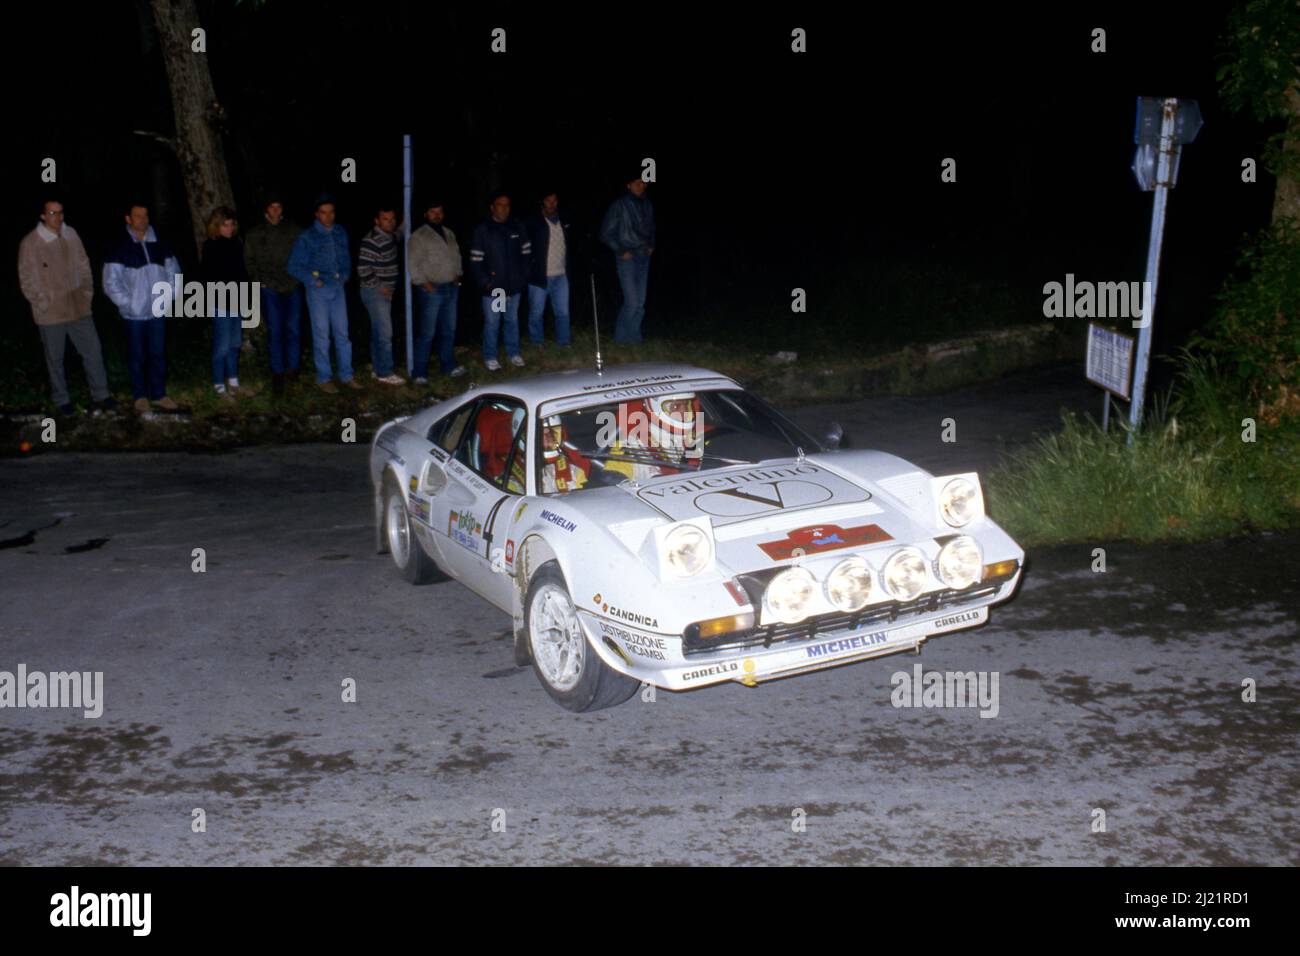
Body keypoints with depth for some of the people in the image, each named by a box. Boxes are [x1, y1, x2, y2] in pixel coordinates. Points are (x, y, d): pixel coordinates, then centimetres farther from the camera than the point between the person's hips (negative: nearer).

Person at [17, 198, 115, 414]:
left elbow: (84, 265, 11)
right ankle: (61, 400, 24)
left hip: (79, 307, 4)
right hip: (50, 313, -4)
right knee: (55, 358, 9)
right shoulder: (30, 243, -11)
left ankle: (100, 396, 16)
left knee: (93, 351, 5)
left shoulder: (71, 235, 1)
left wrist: (87, 292, 5)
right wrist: (42, 303, -10)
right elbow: (26, 280, -7)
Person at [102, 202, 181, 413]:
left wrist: (167, 297, 2)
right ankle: (140, 396, 16)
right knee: (137, 356, 6)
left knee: (158, 355, 7)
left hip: (158, 312, 3)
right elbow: (111, 284, -7)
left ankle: (159, 395, 17)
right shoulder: (119, 249, -6)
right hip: (134, 314, -3)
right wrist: (127, 304, -11)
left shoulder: (160, 246, 6)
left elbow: (174, 272, 13)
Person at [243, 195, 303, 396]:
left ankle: (292, 369, 11)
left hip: (292, 288, 1)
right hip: (270, 290, 0)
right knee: (274, 332, -1)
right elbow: (249, 260, 11)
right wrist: (259, 280, 0)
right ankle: (277, 375, 4)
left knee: (293, 329, -3)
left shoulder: (293, 230, 7)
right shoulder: (255, 234, 7)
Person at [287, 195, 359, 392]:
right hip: (318, 291, -4)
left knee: (342, 332, 7)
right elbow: (294, 266, -4)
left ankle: (346, 374, 16)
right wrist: (313, 281, -8)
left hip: (338, 288, 4)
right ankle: (323, 378, 9)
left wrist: (345, 275, 5)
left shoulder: (340, 233, 5)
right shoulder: (307, 237, -7)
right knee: (321, 335, 1)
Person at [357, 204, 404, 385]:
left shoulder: (390, 237, 8)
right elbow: (363, 268, -22)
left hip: (385, 291, 9)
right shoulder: (372, 241, -19)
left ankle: (379, 369, 21)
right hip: (375, 292, -9)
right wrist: (379, 287, -16)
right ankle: (385, 373, -1)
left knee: (378, 333, 14)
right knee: (385, 334, -8)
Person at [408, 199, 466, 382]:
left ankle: (448, 365, 27)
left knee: (449, 330, 15)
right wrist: (424, 283, -14)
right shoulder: (419, 236, -6)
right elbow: (413, 264, -10)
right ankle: (420, 373, -1)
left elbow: (456, 255, 22)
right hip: (431, 290, -7)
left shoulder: (449, 233, 14)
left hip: (451, 288, 7)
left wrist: (457, 275, 9)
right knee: (427, 333, -6)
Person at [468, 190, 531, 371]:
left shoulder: (517, 228, 3)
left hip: (514, 285, 3)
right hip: (492, 287, -3)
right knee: (492, 323, 3)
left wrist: (523, 276, 3)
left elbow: (526, 253, 10)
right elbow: (475, 260, -8)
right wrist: (484, 282, -13)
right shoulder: (482, 230, -7)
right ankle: (490, 357, 14)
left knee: (512, 320, 14)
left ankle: (514, 353, 26)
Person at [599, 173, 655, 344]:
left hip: (644, 256, 5)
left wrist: (651, 245, 9)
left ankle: (633, 335, 16)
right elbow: (606, 233, -4)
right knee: (632, 301, -10)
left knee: (640, 302, 5)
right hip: (627, 258, -5)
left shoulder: (647, 205, 9)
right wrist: (621, 251, -8)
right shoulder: (619, 205, -7)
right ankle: (622, 335, 6)